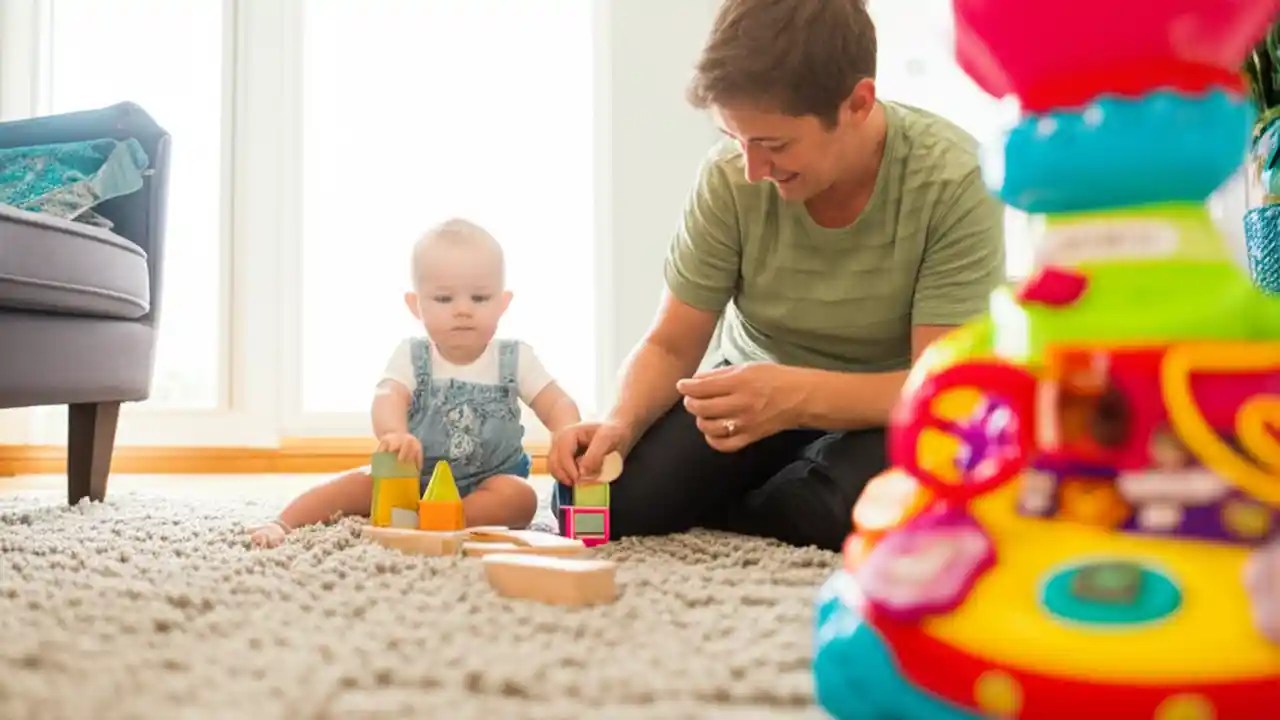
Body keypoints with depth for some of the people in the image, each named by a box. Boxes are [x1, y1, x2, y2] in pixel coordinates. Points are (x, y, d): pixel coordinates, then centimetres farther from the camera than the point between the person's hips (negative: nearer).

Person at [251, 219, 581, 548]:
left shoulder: (515, 359, -5)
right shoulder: (412, 356, -6)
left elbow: (559, 406, -8)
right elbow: (388, 399, -25)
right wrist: (394, 433, -51)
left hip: (486, 484, -1)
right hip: (413, 476, 1)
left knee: (520, 497, -31)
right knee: (360, 483, -18)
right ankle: (284, 524, -15)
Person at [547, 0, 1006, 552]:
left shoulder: (953, 180, -24)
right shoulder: (729, 177, -17)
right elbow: (670, 347, -9)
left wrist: (799, 396, -42)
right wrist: (621, 421, -30)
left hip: (885, 412, -1)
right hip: (755, 393, 2)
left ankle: (713, 508, -3)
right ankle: (786, 480, 8)